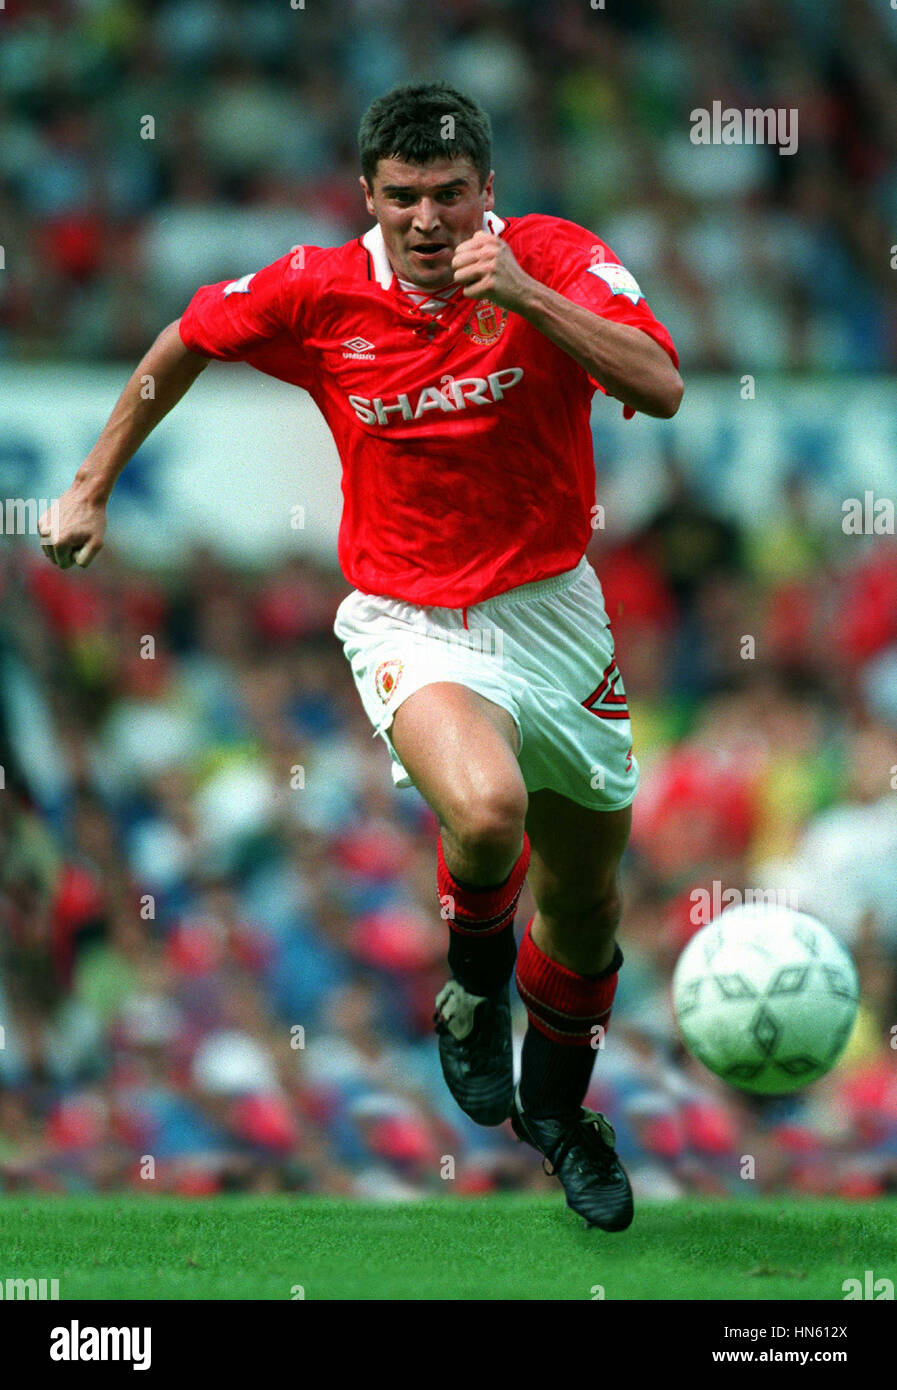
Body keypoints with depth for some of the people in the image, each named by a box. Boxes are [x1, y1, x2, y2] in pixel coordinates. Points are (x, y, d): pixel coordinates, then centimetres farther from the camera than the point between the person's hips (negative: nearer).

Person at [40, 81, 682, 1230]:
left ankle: (556, 1104, 45)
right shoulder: (316, 293, -12)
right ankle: (475, 985, 1)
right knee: (484, 808, -33)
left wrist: (522, 294, -36)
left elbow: (660, 388, -28)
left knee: (584, 893, 15)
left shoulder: (557, 260, -13)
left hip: (551, 610, 2)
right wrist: (93, 486, 10)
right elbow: (183, 345, 7)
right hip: (409, 620, -2)